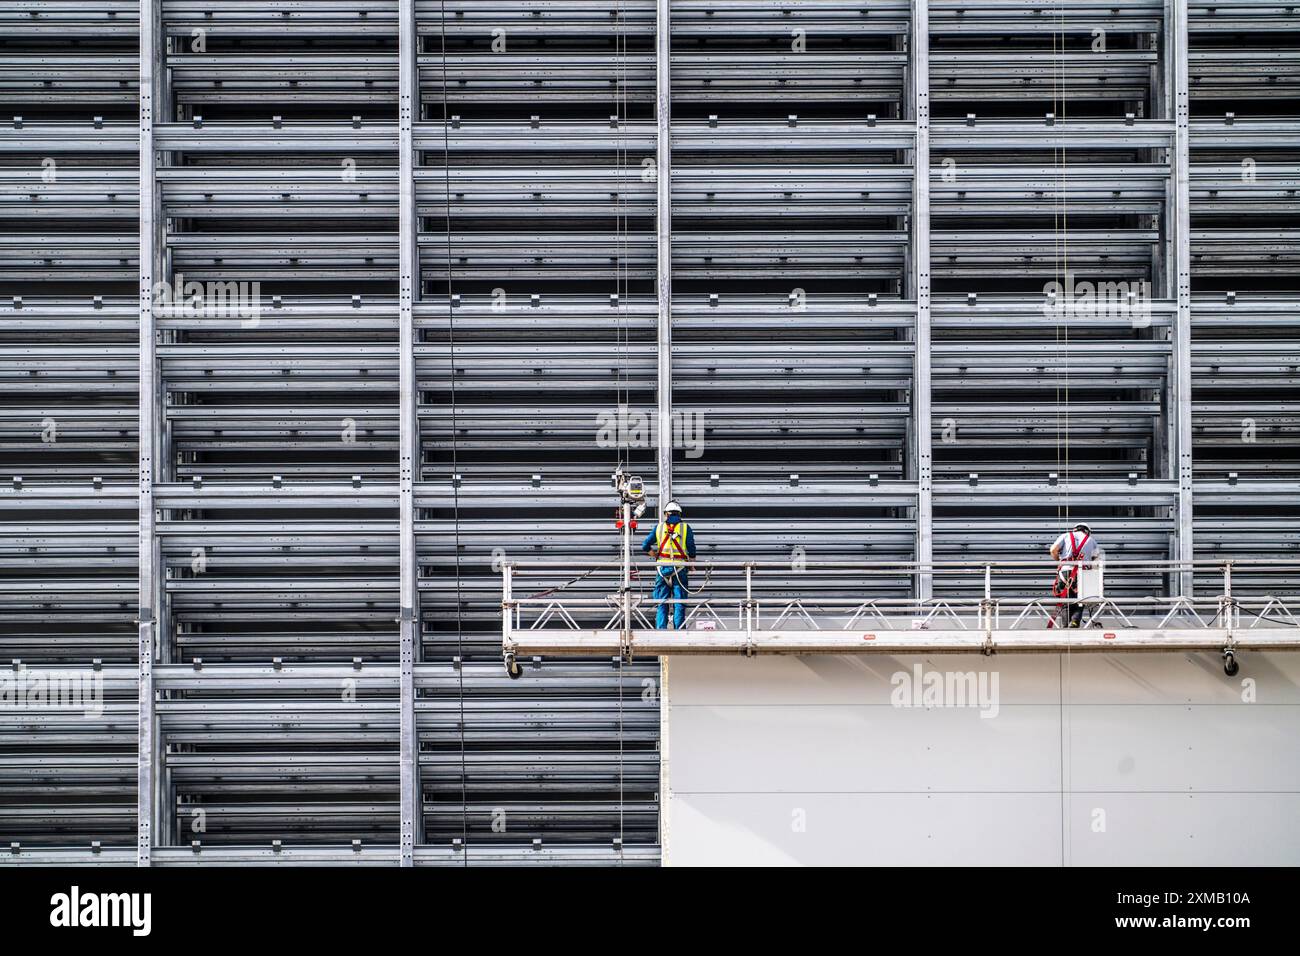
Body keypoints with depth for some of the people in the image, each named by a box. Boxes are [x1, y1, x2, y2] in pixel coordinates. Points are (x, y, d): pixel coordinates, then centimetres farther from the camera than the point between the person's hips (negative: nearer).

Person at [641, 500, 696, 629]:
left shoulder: (659, 527, 6)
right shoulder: (685, 528, 3)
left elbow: (645, 546, 4)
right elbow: (692, 550, 0)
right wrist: (691, 565, 15)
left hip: (663, 567, 1)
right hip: (680, 569, -1)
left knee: (662, 604, 5)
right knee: (679, 604, 1)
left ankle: (661, 630, -3)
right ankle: (679, 631, -4)